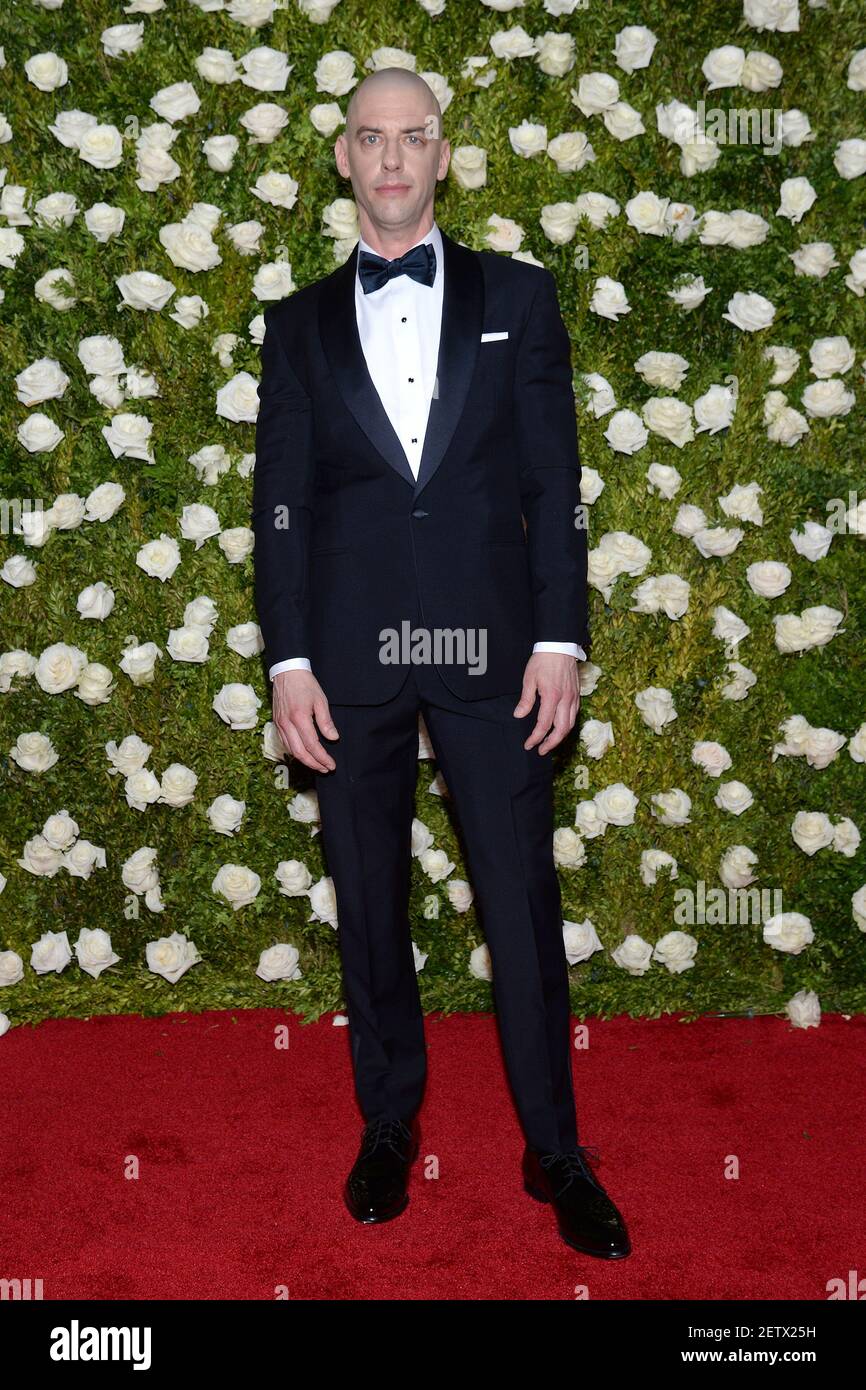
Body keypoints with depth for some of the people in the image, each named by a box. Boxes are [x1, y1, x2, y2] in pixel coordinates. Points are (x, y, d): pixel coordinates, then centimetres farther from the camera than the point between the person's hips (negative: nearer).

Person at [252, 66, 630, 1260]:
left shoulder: (516, 296, 8)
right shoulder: (300, 324, 11)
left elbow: (554, 479, 3)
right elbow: (280, 505, 6)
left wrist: (560, 638, -5)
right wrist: (289, 661, -2)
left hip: (490, 646, -1)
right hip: (351, 655, 2)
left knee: (523, 905, 3)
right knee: (369, 905, 10)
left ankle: (554, 1149, 19)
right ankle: (389, 1126, 29)